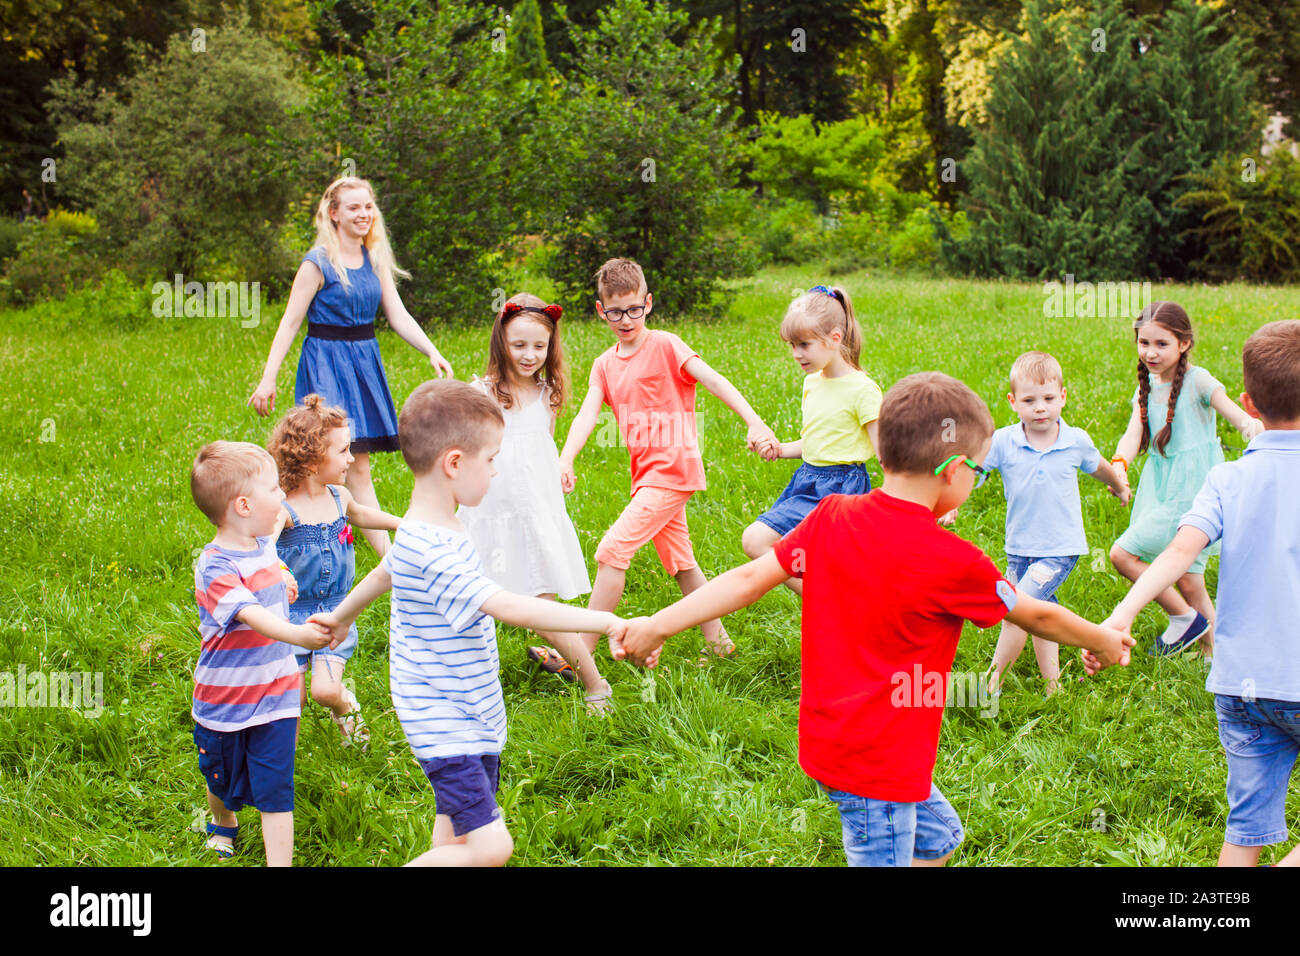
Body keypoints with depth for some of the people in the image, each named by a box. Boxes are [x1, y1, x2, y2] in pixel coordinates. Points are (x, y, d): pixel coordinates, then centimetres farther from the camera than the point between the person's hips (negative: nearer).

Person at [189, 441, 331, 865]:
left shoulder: (265, 546, -2)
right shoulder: (215, 567, -26)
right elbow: (251, 615, -43)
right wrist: (298, 634, -56)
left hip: (275, 697, 4)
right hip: (224, 700, -4)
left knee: (275, 792, -2)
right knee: (222, 780, 21)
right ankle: (224, 824, 51)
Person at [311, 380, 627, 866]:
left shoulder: (422, 534, 5)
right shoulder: (434, 553, -28)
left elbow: (385, 571, 26)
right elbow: (514, 609, -36)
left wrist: (341, 617, 46)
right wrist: (605, 621, -38)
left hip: (471, 716, 10)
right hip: (444, 725, -10)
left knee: (456, 834, 15)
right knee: (490, 846, -15)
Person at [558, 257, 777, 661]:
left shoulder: (664, 345, -7)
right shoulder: (605, 365, 11)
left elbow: (713, 380, -18)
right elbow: (588, 413, -4)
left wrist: (754, 422, -32)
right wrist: (565, 459, -23)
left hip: (672, 468, -8)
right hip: (646, 473, 8)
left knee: (612, 551, -14)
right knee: (679, 562, 17)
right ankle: (718, 643, 29)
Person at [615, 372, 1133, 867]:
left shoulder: (829, 518, -3)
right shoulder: (953, 562, -18)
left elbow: (749, 579, -5)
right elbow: (1035, 616, -3)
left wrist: (658, 625, -2)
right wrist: (1103, 641, 15)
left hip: (829, 739, 8)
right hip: (878, 764, -8)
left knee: (937, 835, 24)